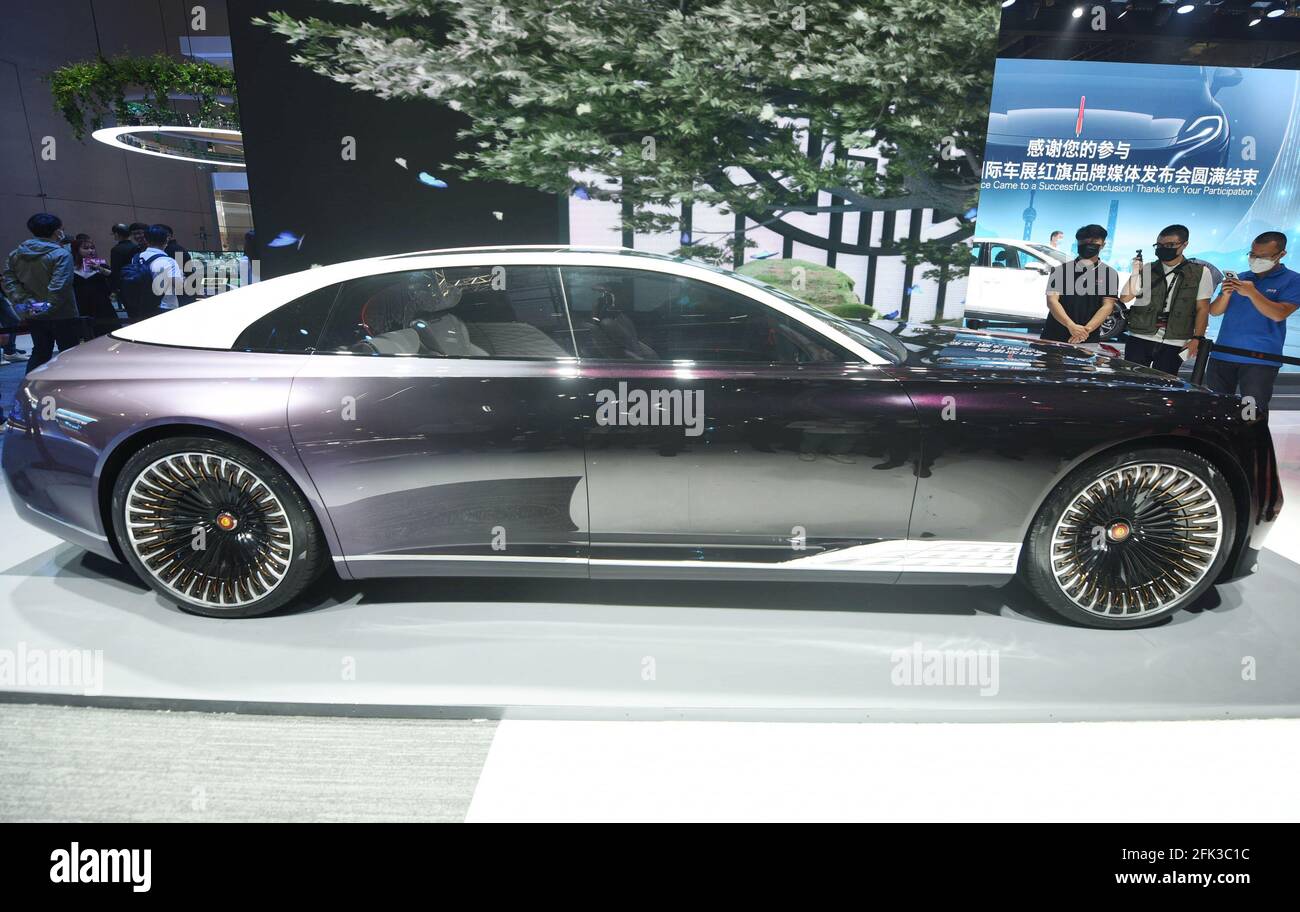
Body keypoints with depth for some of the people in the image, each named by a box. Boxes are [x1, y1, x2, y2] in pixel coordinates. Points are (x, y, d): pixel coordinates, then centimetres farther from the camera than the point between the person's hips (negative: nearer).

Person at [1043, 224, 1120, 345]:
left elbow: (1107, 306, -1)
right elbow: (1052, 300, -4)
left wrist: (1086, 330, -18)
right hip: (1053, 336, 0)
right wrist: (1071, 325, -20)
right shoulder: (1061, 270, 6)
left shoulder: (1110, 274, 8)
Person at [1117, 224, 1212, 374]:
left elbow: (1202, 309, 3)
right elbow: (1124, 298, 1)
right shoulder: (1146, 270, 7)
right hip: (1140, 339, 1)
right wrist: (1135, 273, -11)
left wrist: (1196, 339, -5)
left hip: (1174, 344, -1)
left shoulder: (1200, 273, 5)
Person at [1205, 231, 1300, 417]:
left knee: (1254, 413, -7)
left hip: (1261, 359, -4)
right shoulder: (1240, 278, 15)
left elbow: (1278, 314, -12)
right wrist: (1226, 295, -11)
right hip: (1222, 355, 4)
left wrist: (1252, 293, -21)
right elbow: (1214, 311, 10)